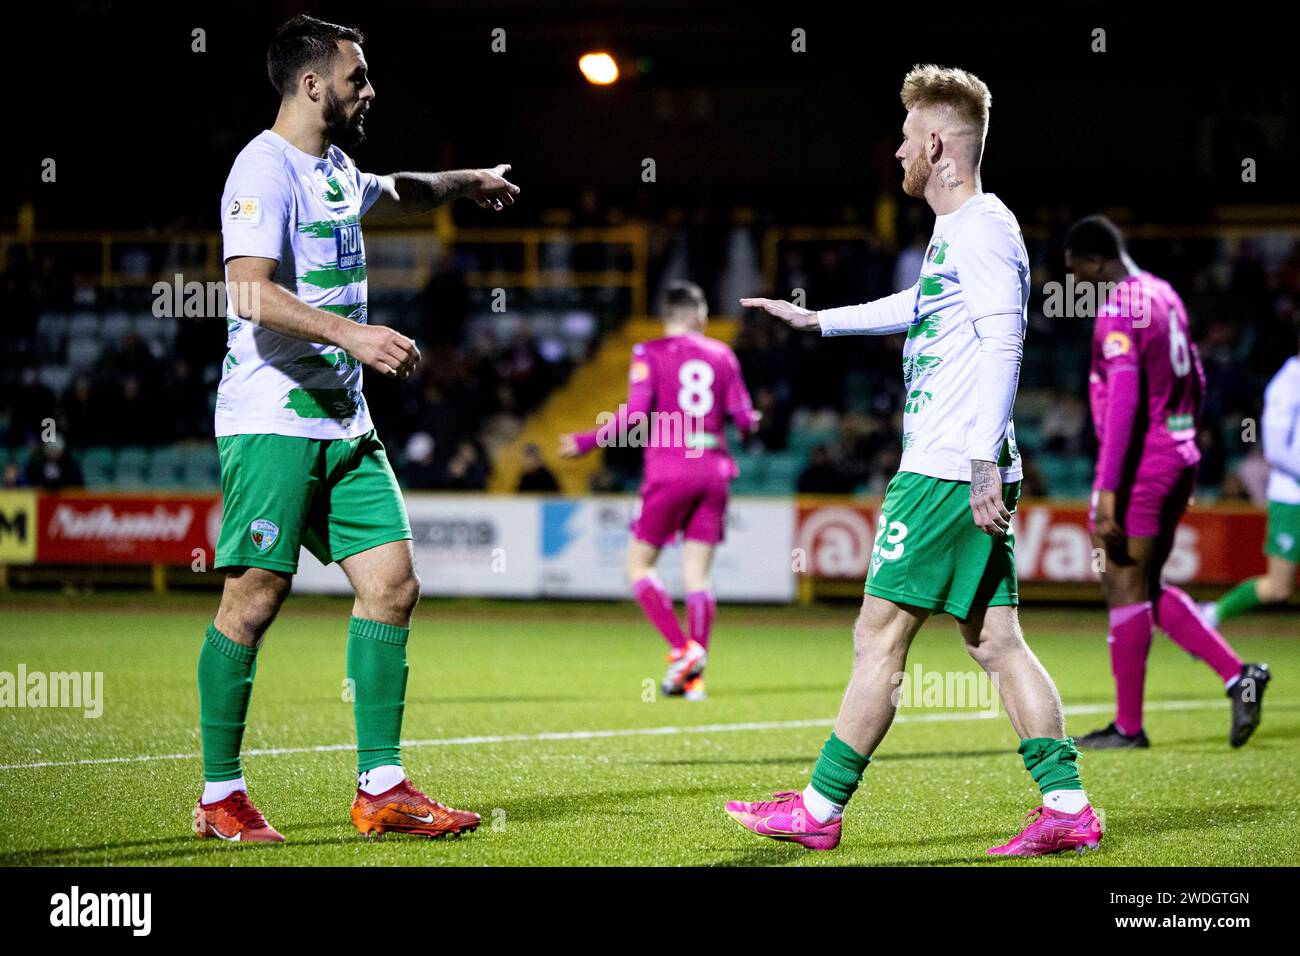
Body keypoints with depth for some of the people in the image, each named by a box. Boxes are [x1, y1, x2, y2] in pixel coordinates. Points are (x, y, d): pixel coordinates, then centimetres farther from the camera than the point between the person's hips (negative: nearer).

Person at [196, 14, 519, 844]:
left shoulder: (336, 170, 18)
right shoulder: (266, 169, -11)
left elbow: (395, 192, 45)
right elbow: (251, 293, -24)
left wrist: (465, 180, 43)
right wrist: (350, 333, -30)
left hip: (343, 422, 9)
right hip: (272, 421, -9)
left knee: (392, 581, 1)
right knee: (256, 596, -7)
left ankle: (382, 788, 4)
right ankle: (221, 796, 3)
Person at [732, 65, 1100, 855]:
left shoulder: (984, 229, -11)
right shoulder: (957, 233, 19)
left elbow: (1004, 343, -21)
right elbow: (922, 307, 39)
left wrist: (982, 459, -27)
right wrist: (818, 320, 49)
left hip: (947, 475, -10)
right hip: (965, 472, 10)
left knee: (879, 639, -4)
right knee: (995, 640, 6)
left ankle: (820, 810, 0)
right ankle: (1068, 807, 2)